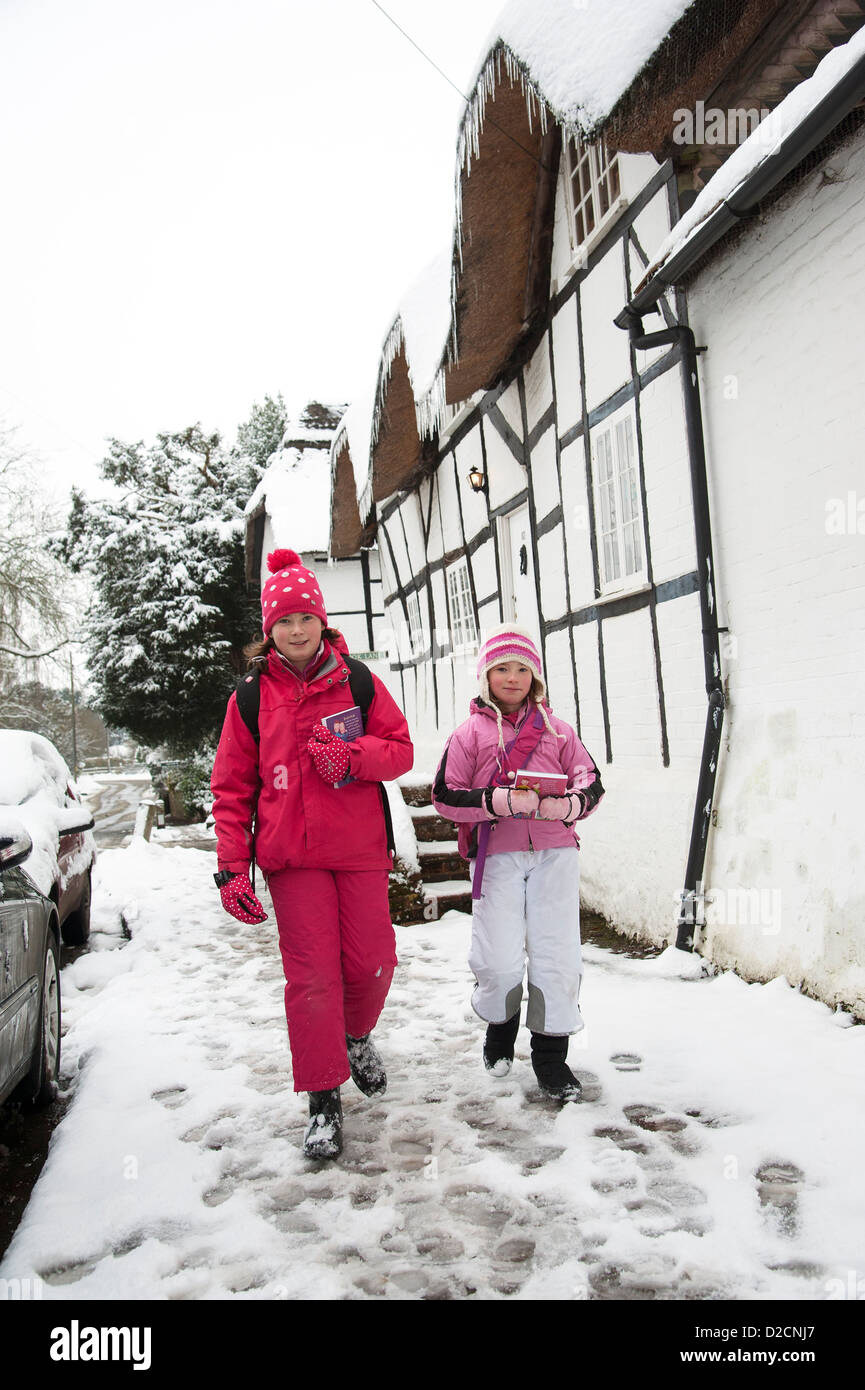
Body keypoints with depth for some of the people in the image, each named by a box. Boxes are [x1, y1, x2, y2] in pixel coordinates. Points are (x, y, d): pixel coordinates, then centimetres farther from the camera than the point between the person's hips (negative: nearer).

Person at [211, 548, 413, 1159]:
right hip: (290, 856, -1)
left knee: (372, 960, 4)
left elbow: (401, 749, 4)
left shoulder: (358, 681, 4)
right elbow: (233, 787, 5)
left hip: (360, 848, 1)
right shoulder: (250, 697, 4)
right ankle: (324, 1101, 12)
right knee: (311, 973, -1)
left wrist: (354, 755, -17)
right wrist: (232, 866, -2)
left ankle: (357, 1036, 37)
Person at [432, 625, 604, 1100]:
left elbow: (591, 784, 11)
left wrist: (567, 805, -12)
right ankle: (500, 1027, 27)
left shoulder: (555, 729, 12)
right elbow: (446, 795, 0)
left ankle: (551, 1056, 16)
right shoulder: (470, 733, 6)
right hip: (497, 854, -2)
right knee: (500, 962, -5)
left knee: (557, 957, -1)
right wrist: (501, 801, -15)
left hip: (554, 851, 2)